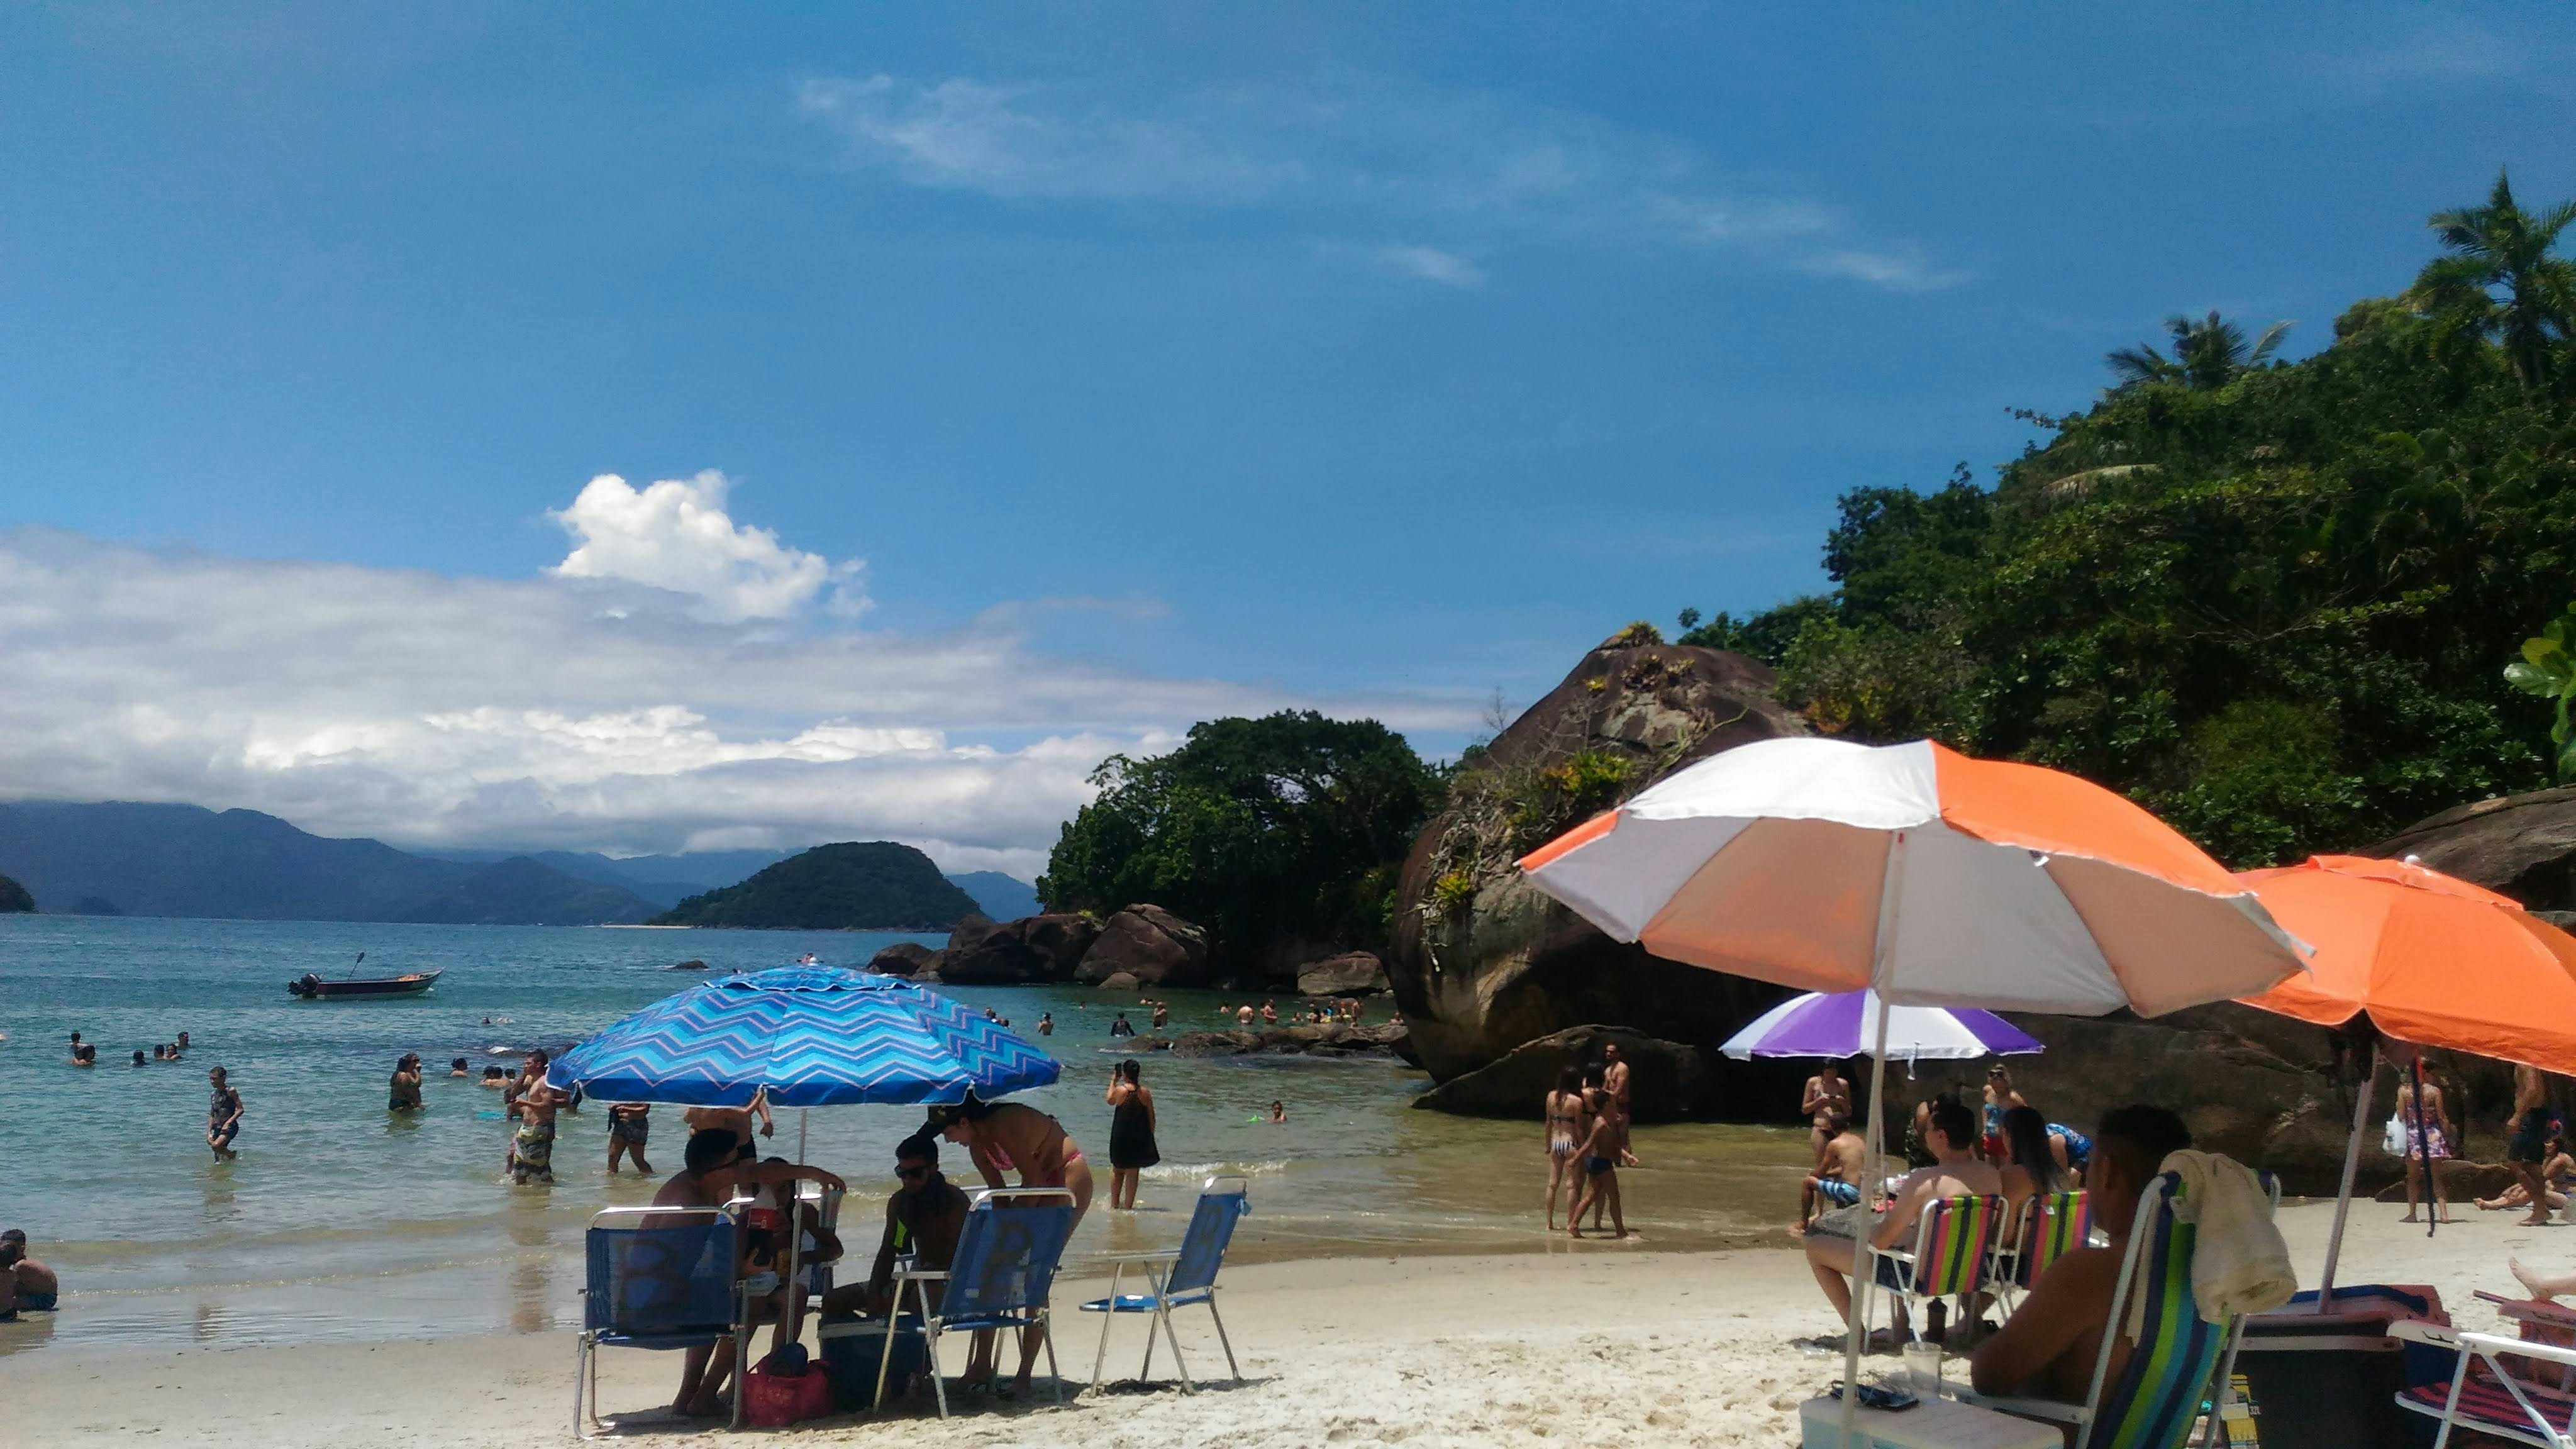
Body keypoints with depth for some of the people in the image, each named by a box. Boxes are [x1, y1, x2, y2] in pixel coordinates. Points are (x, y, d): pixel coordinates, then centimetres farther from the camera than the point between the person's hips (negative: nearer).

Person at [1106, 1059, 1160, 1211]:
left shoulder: (1120, 1090, -11)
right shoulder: (1145, 1093, -5)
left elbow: (1109, 1100, 12)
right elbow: (1151, 1118, 0)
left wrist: (1113, 1081, 22)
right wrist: (1150, 1136, 11)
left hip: (1121, 1137, -1)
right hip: (1140, 1139, 1)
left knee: (1117, 1170, 17)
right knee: (1133, 1173, 8)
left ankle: (1114, 1204, 19)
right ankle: (1128, 1206, 10)